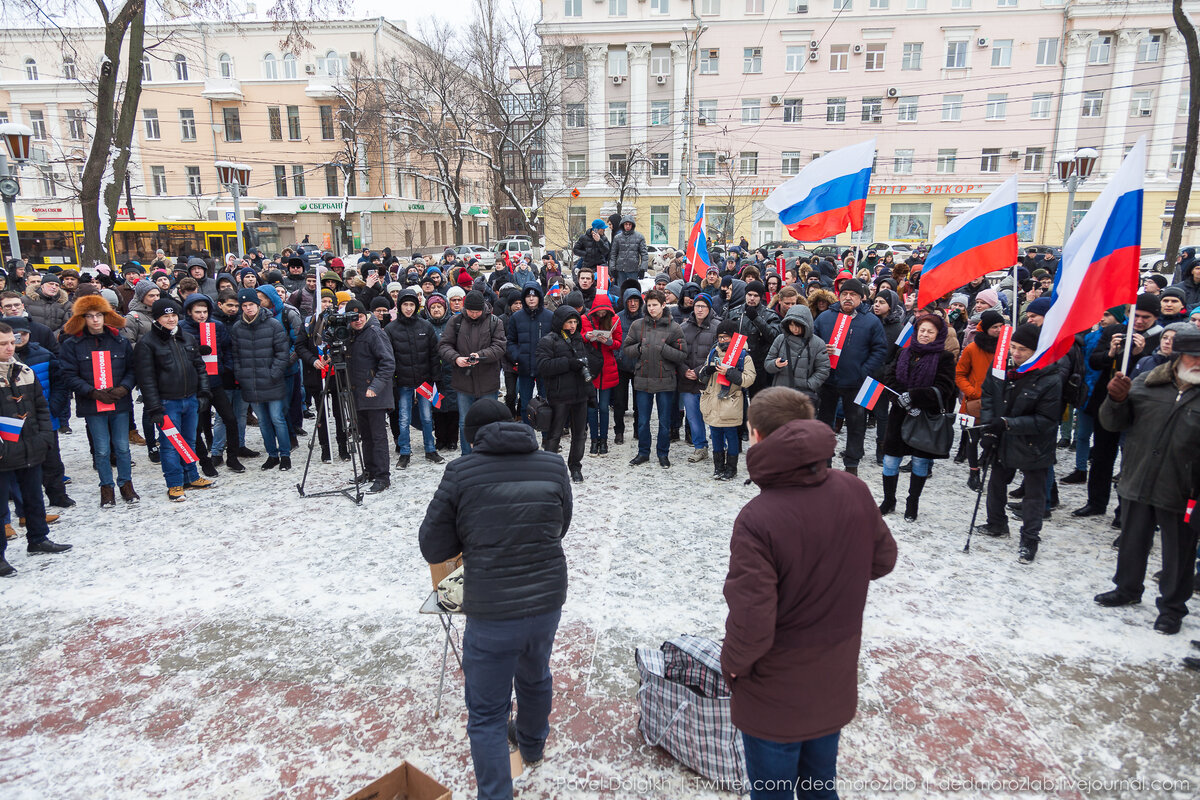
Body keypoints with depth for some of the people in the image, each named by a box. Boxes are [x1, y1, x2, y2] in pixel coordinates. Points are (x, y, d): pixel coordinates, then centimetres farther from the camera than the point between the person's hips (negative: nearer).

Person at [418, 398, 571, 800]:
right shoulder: (554, 466, -2)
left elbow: (433, 548, -6)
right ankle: (532, 747, 58)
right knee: (535, 677, 31)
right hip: (548, 602, 5)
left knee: (486, 714, 13)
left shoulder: (460, 472, -12)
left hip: (491, 616, -5)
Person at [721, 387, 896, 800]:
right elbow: (883, 560, 3)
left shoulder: (757, 521, -32)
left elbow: (751, 627, -28)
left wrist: (732, 663, -9)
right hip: (836, 687, 5)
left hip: (775, 702, -5)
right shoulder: (855, 492, -15)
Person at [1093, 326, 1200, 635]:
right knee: (1132, 542, 18)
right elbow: (1113, 423, 3)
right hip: (1137, 481, 2)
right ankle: (1128, 589, 38)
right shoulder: (1146, 384, 0)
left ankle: (1172, 606, 28)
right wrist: (1116, 400, -16)